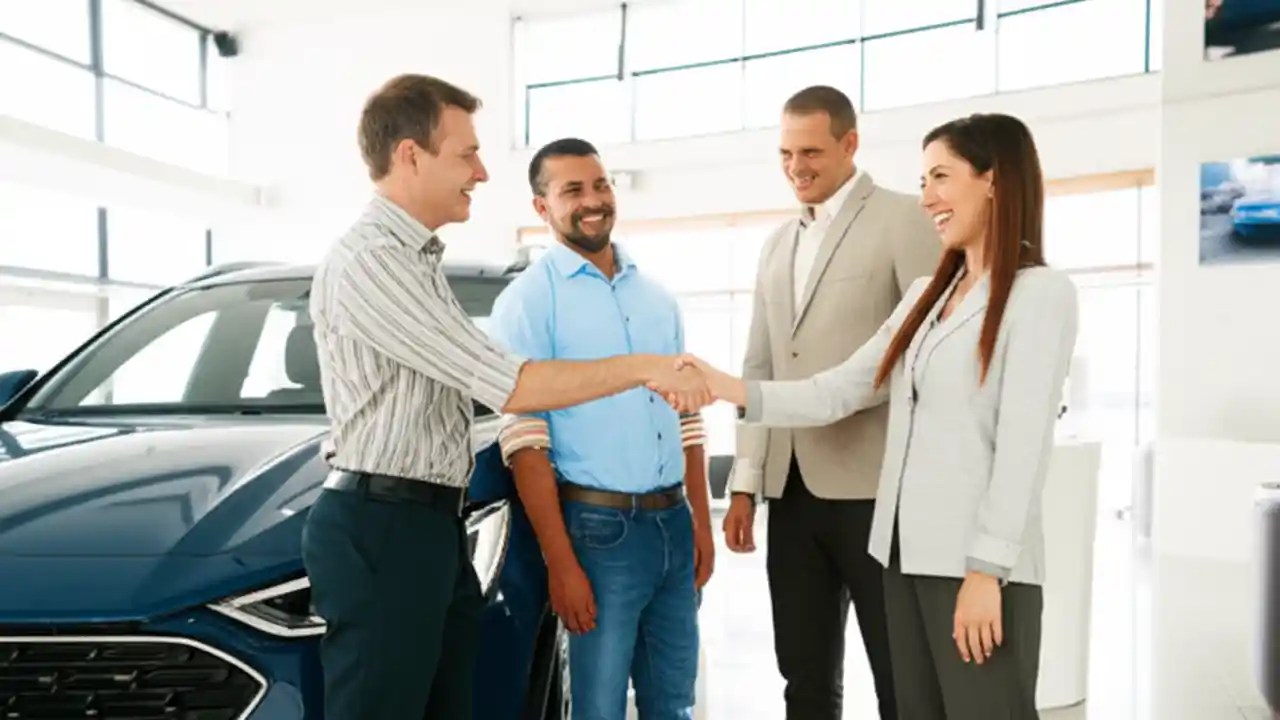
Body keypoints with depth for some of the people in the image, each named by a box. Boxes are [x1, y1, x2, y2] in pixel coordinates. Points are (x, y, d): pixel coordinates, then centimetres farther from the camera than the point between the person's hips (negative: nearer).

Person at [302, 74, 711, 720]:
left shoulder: (415, 258, 16)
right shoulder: (369, 260, -17)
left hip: (430, 524, 10)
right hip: (381, 529, -9)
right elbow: (511, 388, -21)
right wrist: (643, 368, -14)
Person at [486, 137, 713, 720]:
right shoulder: (527, 300, -7)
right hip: (599, 528, -6)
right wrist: (560, 563, -17)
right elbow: (523, 439, -13)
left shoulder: (656, 296, 11)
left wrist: (701, 520, 9)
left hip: (672, 523, 6)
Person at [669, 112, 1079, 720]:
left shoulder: (1041, 292, -5)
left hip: (978, 564, -6)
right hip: (905, 553, 7)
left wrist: (987, 568, -17)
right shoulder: (925, 295, 15)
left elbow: (1022, 442, -13)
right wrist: (735, 391, -1)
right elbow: (837, 391, 9)